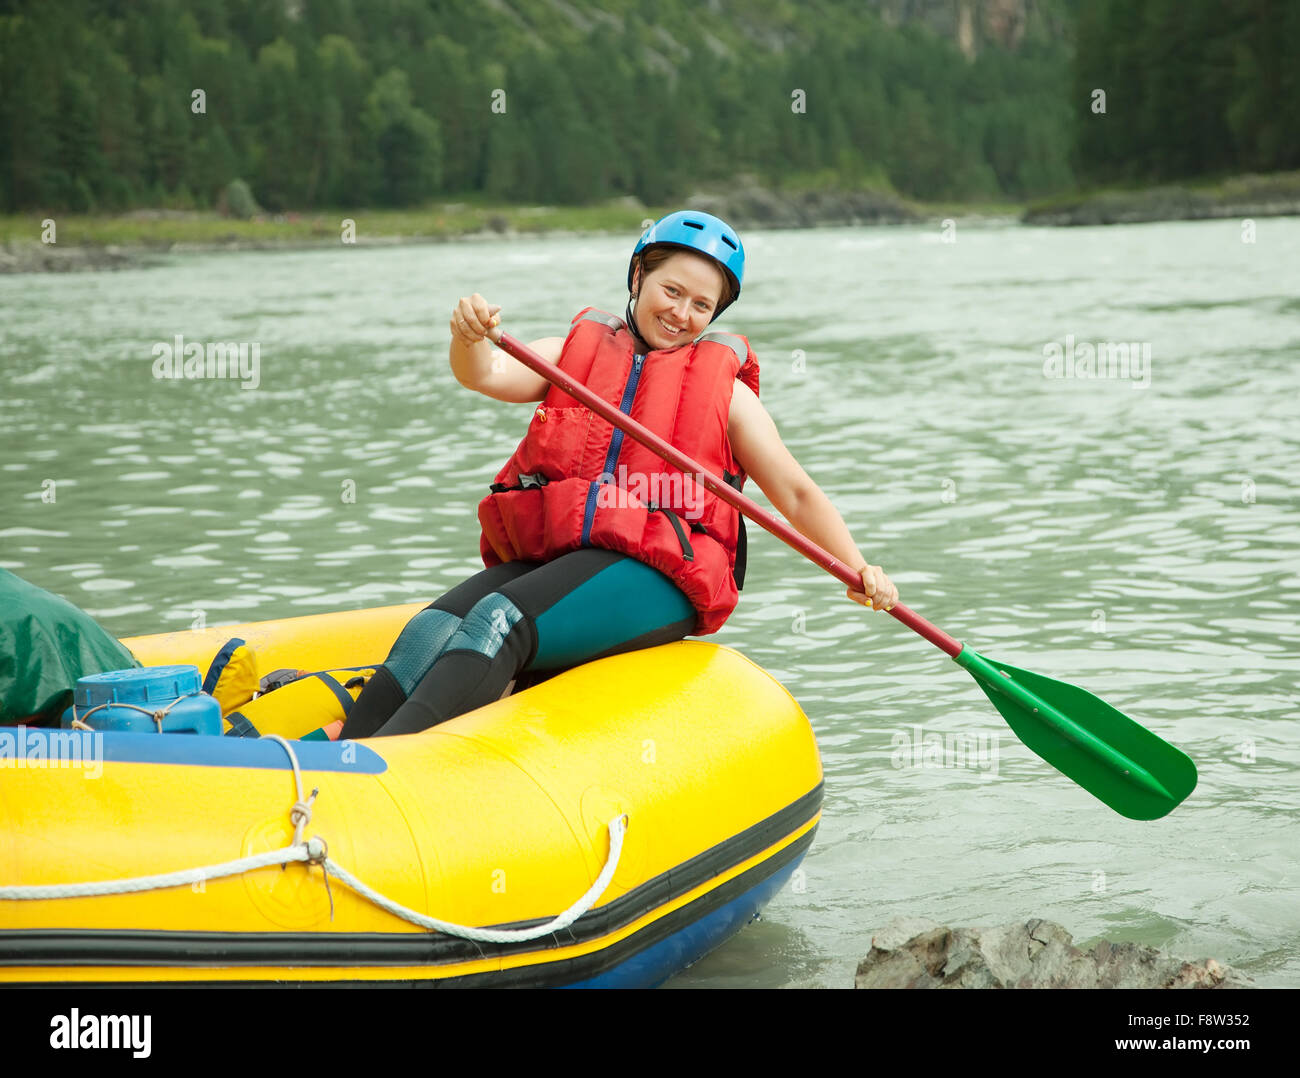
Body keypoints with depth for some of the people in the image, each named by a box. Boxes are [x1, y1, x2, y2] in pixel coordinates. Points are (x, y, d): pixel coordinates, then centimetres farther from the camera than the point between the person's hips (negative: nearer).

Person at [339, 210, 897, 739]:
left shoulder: (723, 389, 13)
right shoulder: (574, 352, 17)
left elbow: (797, 494, 11)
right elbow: (485, 374, -1)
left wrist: (858, 569, -4)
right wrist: (470, 336, -24)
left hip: (654, 577, -3)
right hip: (542, 557, 4)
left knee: (499, 622, -30)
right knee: (431, 631, -24)